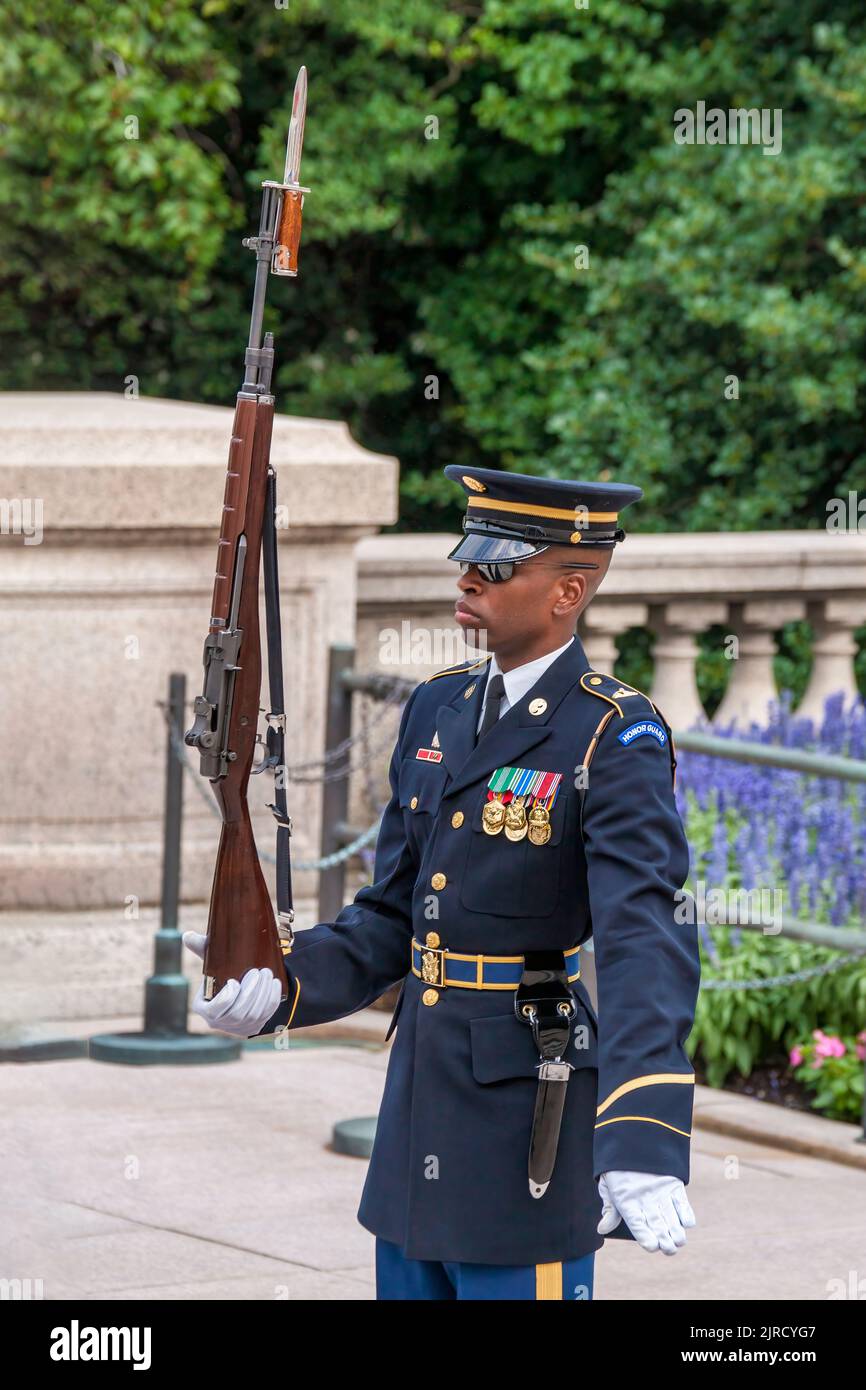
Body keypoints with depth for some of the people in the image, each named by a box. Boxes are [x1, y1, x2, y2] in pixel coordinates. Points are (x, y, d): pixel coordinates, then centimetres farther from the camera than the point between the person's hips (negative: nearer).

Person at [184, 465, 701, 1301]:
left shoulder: (615, 739, -13)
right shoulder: (437, 710, 10)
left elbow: (645, 944, -26)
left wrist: (643, 1144, -39)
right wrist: (282, 988, -5)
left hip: (528, 1125, -7)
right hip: (418, 1104, 7)